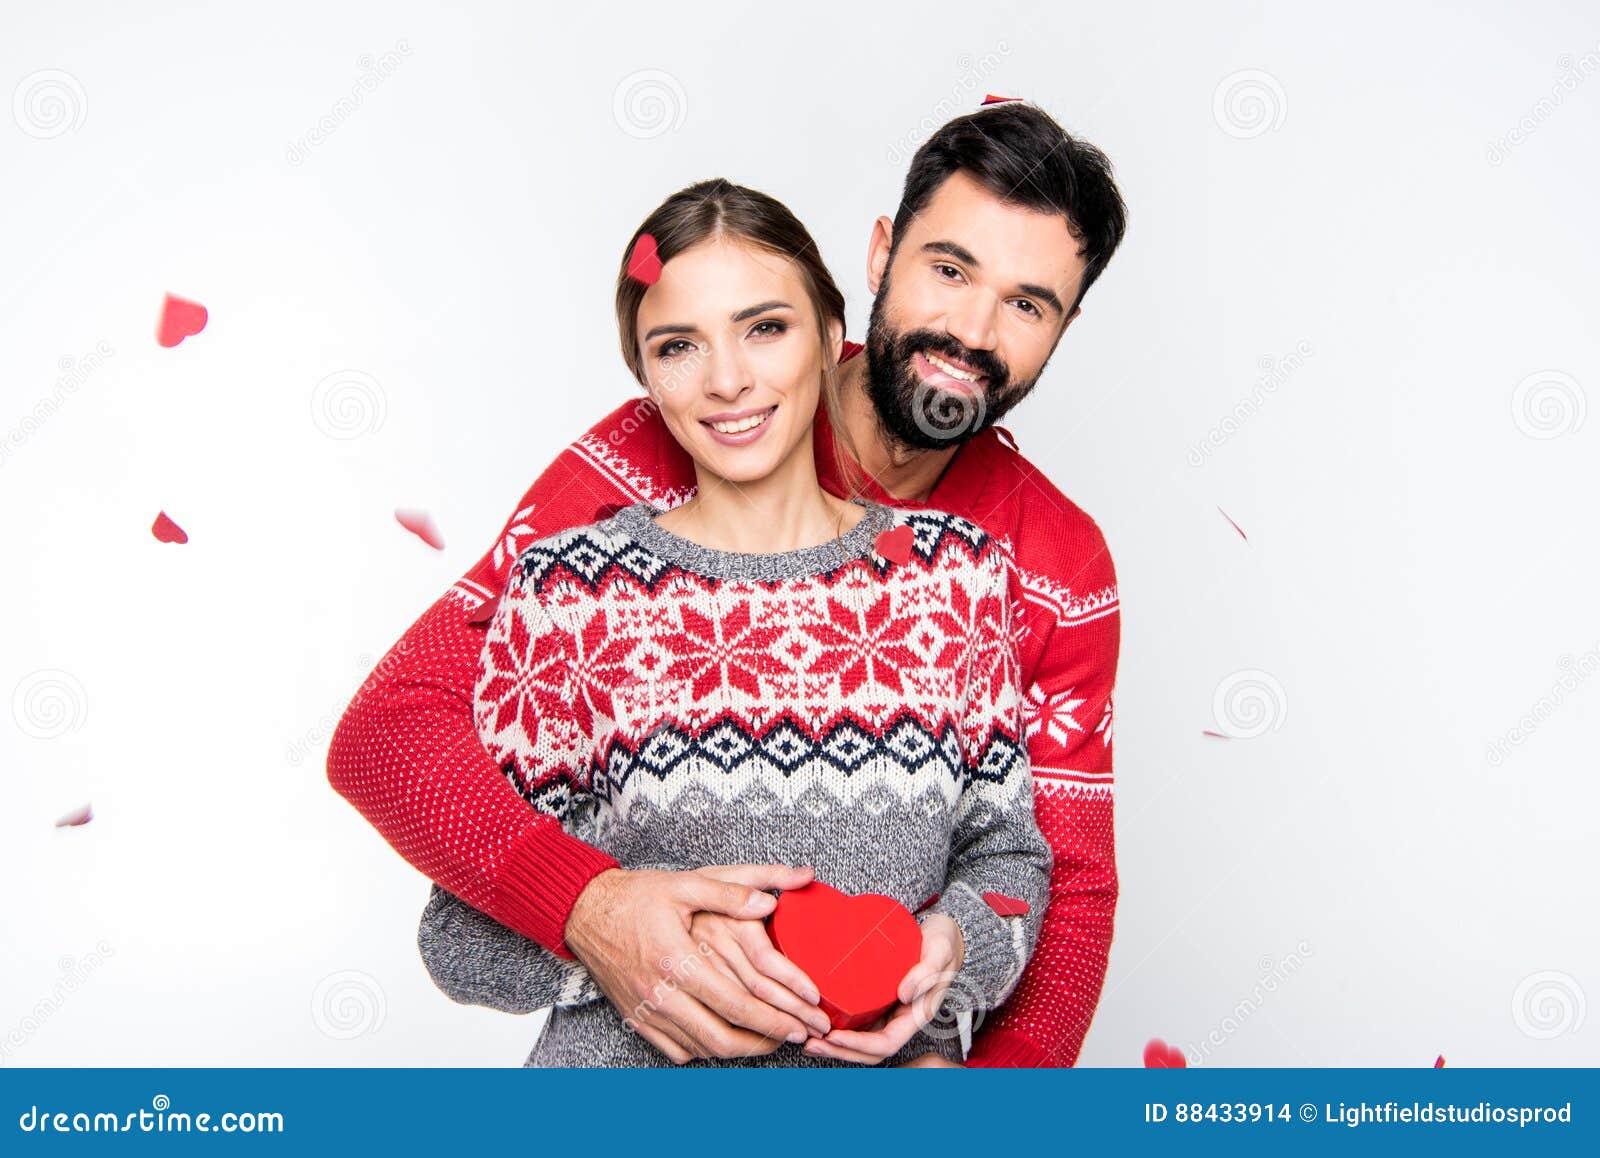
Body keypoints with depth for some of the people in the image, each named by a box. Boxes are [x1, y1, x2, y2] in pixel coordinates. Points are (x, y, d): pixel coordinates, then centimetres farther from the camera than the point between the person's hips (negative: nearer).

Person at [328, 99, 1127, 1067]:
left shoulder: (1066, 570, -1)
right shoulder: (648, 463, -11)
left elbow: (1068, 884, 2)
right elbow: (386, 729, -13)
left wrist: (1005, 1064, -18)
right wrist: (586, 903, -29)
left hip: (901, 1045, 2)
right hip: (650, 1035, -1)